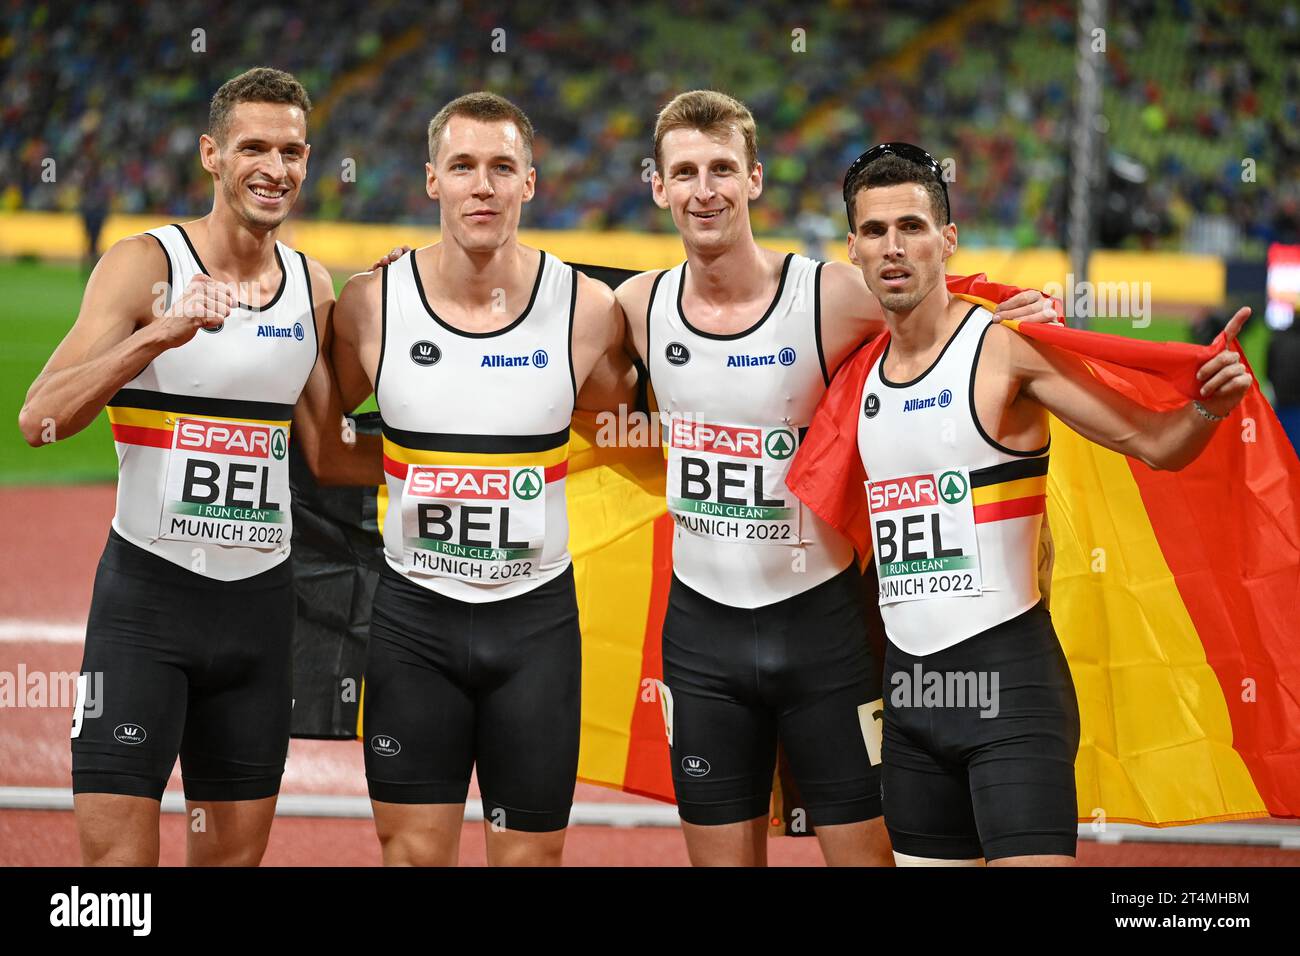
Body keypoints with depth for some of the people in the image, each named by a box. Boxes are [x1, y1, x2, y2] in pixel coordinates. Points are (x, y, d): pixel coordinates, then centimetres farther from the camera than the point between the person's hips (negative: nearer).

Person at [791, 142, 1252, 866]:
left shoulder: (1008, 347, -8)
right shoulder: (859, 375, 11)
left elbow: (1154, 443, -12)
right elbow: (822, 499, 27)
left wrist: (1207, 408, -30)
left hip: (1007, 675, -6)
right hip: (909, 683, 7)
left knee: (1033, 862, -15)